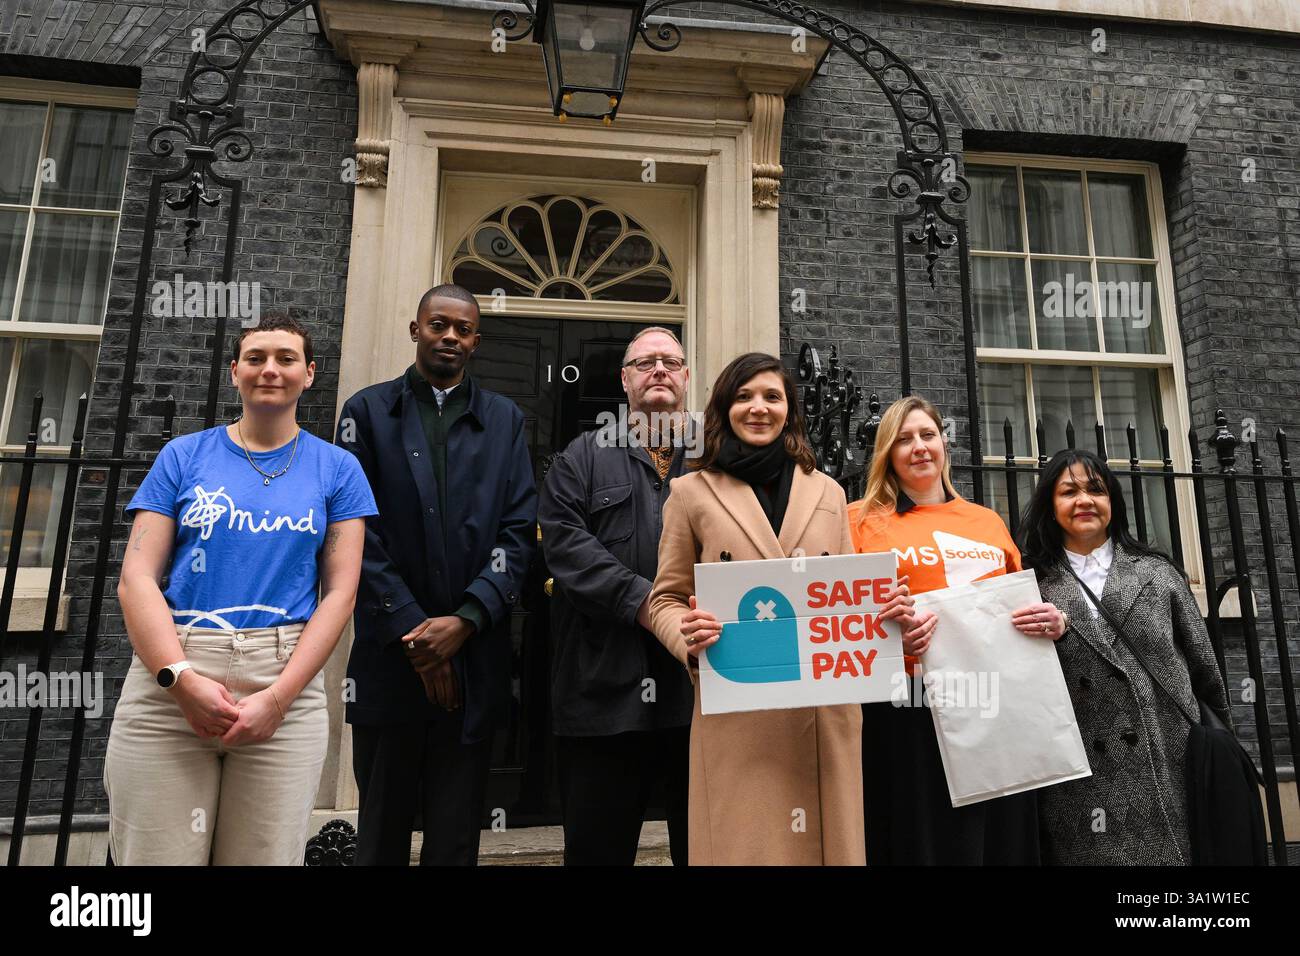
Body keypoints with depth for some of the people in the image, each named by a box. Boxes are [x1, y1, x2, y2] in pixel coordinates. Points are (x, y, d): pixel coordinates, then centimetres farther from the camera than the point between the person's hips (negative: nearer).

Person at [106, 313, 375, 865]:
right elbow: (136, 579, 1)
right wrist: (183, 677, -13)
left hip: (287, 686, 0)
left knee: (267, 856, 6)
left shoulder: (337, 469, 6)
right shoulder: (183, 456, 8)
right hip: (167, 681, 1)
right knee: (156, 857, 4)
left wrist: (277, 696, -11)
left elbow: (340, 592, 0)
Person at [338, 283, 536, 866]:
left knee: (457, 837, 11)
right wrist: (411, 631, -10)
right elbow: (357, 532, -3)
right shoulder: (369, 410, 5)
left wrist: (466, 620, -11)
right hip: (389, 659, 0)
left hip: (474, 660, 1)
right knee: (382, 834, 14)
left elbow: (519, 529, 1)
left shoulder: (504, 419, 10)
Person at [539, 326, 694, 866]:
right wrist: (641, 601, -16)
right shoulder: (585, 456, 11)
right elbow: (564, 539, -4)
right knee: (597, 846, 9)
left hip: (703, 682, 2)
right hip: (608, 683, -1)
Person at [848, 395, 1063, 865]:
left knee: (1004, 841, 10)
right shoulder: (861, 520, 3)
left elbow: (1022, 603, 22)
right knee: (921, 840, 1)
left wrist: (1054, 621, 1)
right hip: (909, 715, -4)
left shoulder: (988, 521, 15)